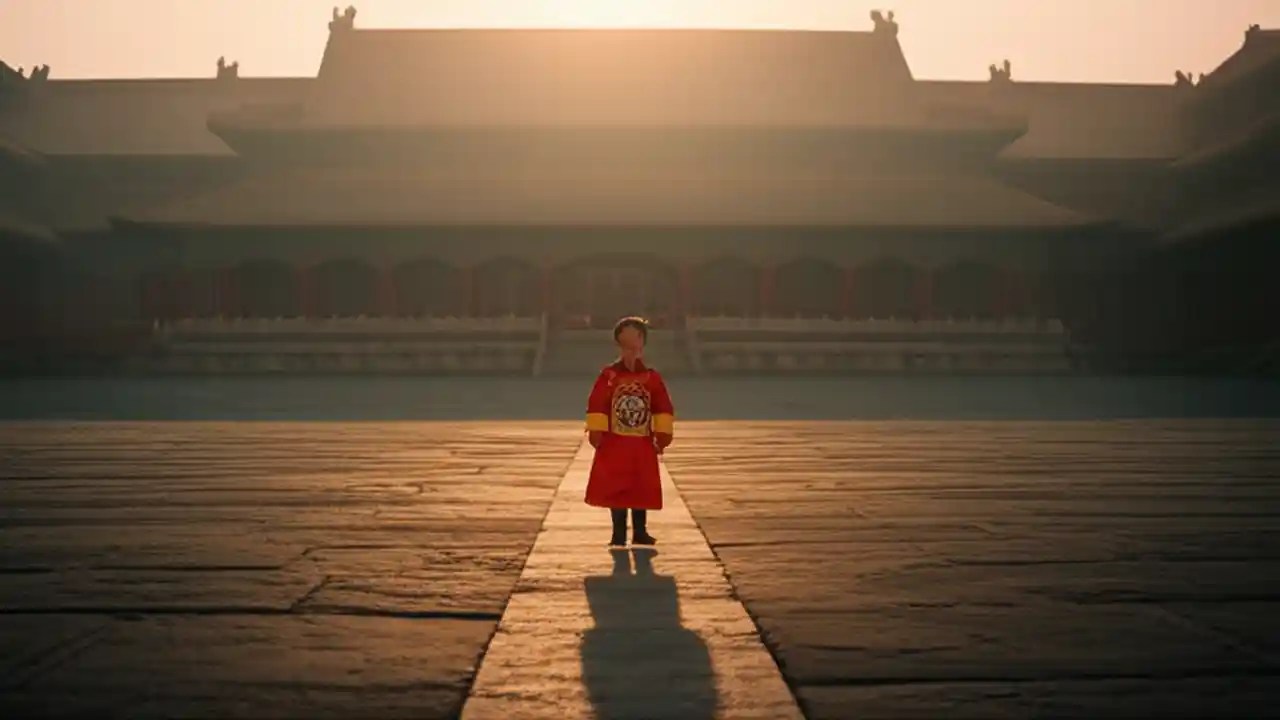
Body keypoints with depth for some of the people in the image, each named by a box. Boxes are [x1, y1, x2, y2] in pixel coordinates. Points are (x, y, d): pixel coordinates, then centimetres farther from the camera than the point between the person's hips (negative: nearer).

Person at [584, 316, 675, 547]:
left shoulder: (652, 377, 1)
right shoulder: (608, 375, -5)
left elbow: (664, 407, 3)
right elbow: (596, 405, -6)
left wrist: (663, 433, -3)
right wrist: (596, 431, -12)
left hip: (643, 445, 2)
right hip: (614, 443, -2)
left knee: (642, 490, 6)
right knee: (615, 490, 3)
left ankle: (640, 532, 17)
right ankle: (619, 534, 13)